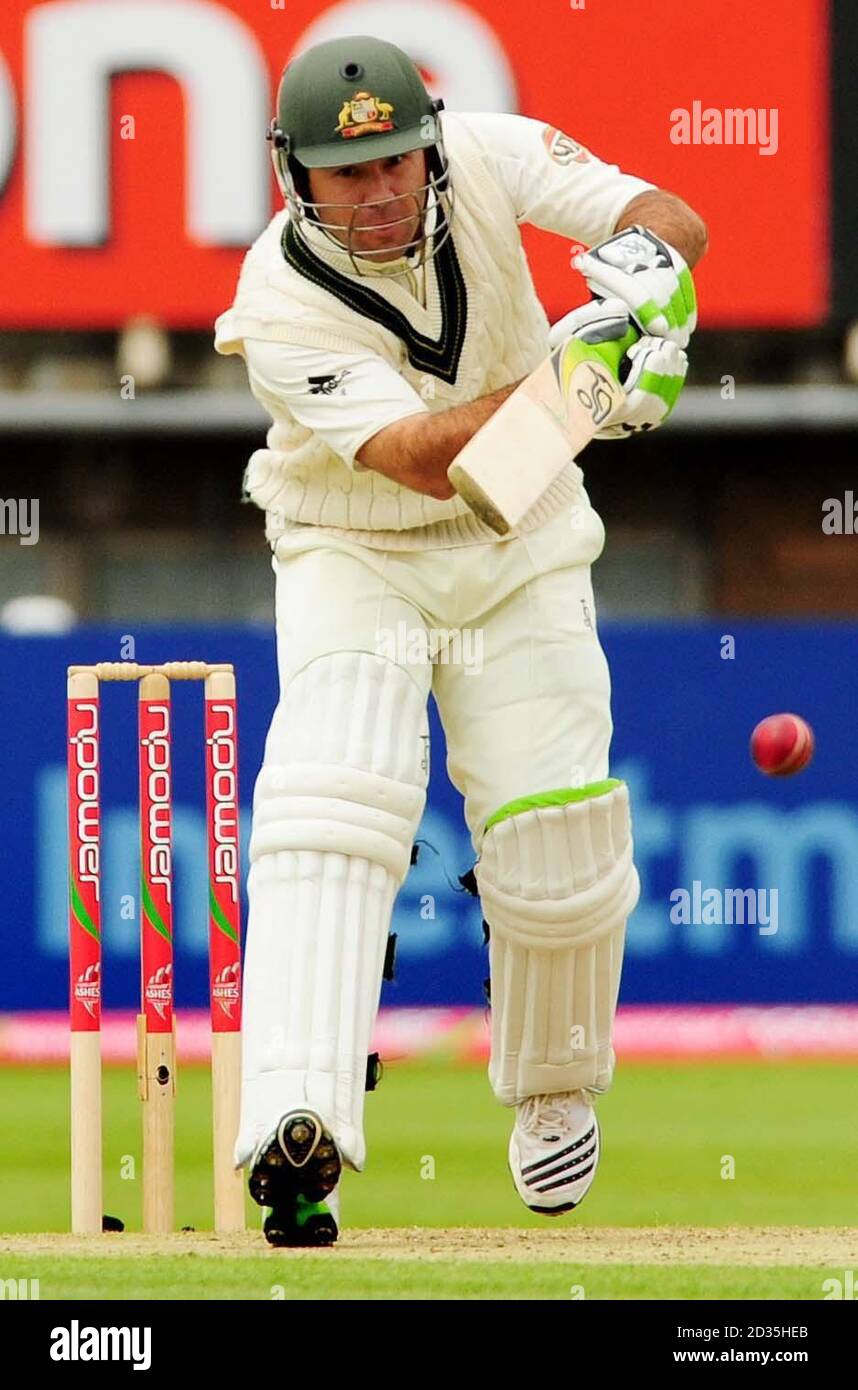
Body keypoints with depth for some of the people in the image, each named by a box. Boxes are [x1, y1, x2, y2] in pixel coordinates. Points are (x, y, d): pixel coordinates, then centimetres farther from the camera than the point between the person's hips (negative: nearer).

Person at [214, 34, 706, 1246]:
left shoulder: (488, 158, -17)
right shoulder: (284, 304, -26)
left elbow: (674, 220, -18)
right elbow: (429, 460, -33)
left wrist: (651, 257, -42)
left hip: (519, 552, 3)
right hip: (353, 555, -3)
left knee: (557, 831, -4)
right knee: (330, 800, -24)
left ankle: (555, 1090, 25)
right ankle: (298, 1127, -38)